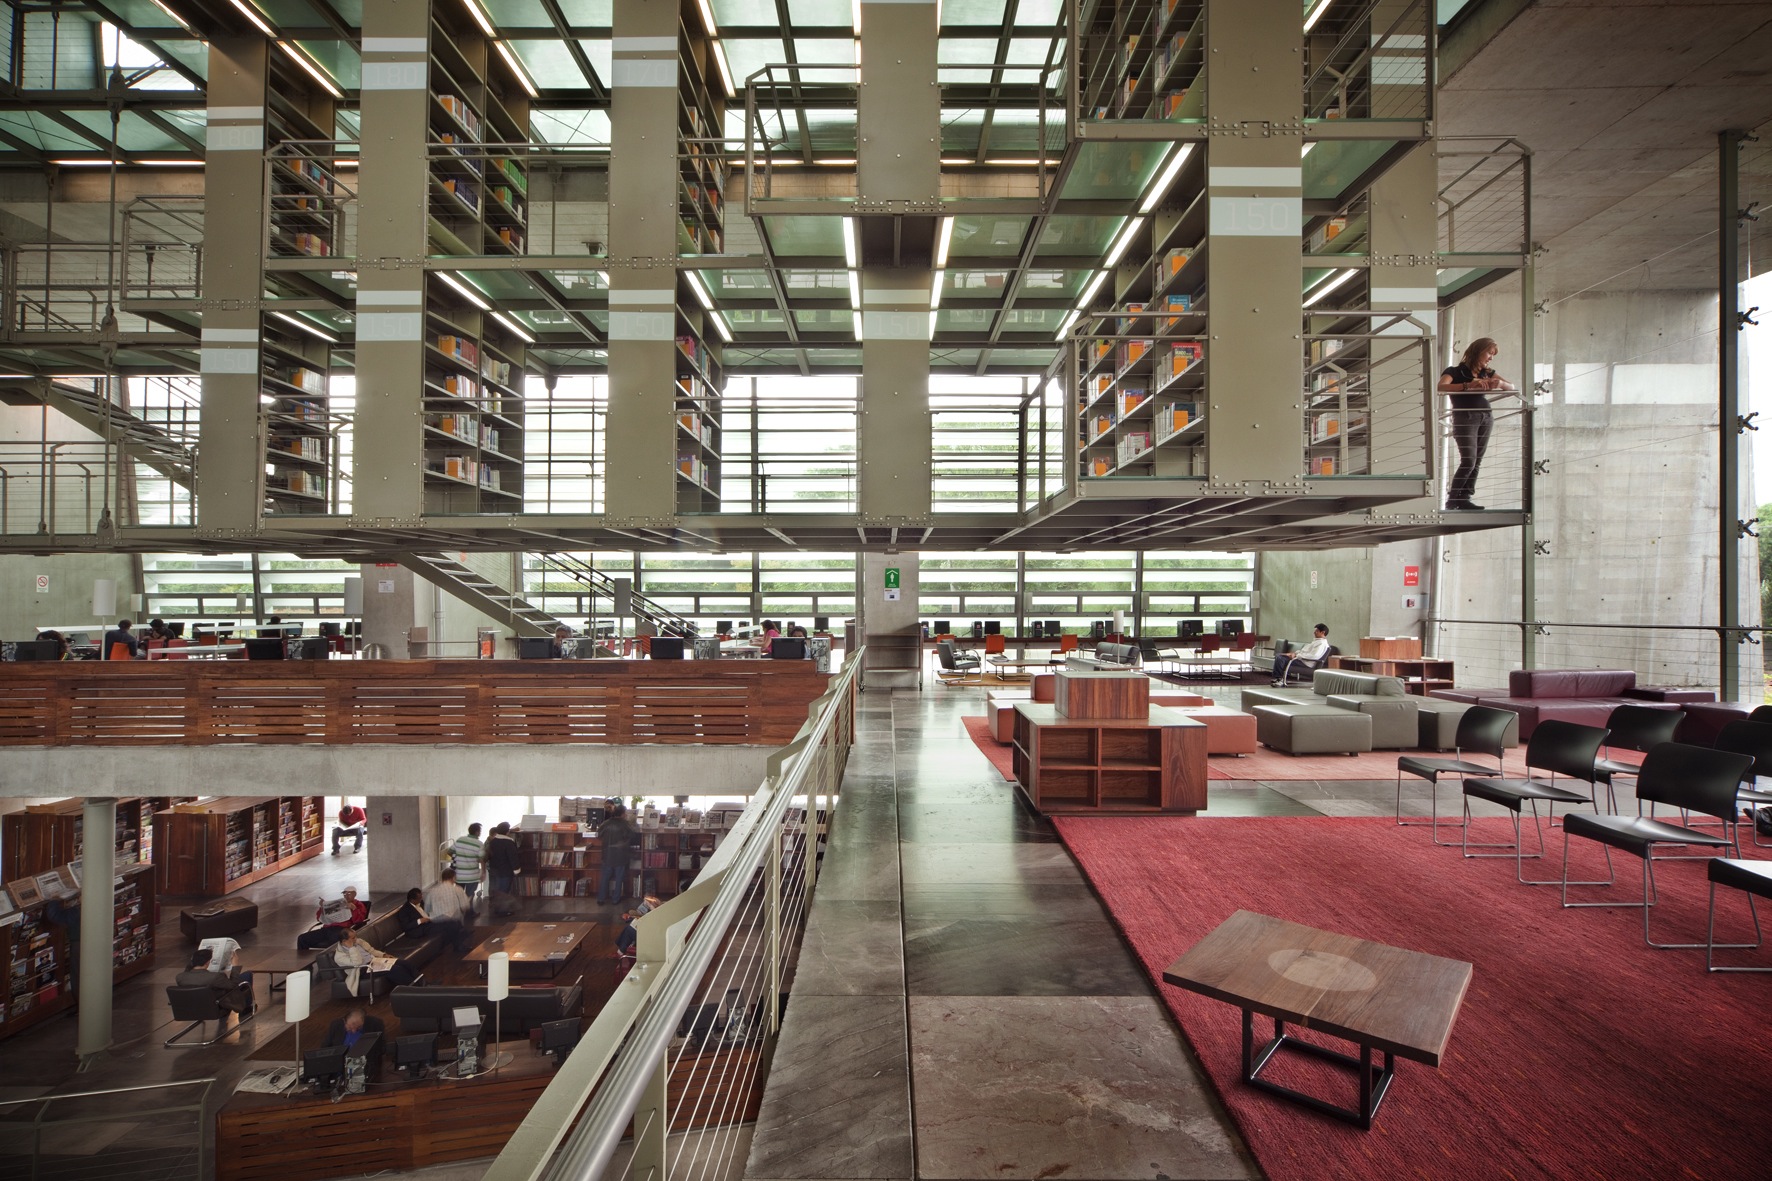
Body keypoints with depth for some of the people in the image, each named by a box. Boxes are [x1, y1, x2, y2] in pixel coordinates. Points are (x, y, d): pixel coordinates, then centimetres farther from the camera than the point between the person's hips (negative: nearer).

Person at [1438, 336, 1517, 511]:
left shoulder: (1487, 372, 19)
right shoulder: (1456, 371, 1)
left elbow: (1512, 387, 18)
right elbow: (1441, 387, -19)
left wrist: (1500, 383, -5)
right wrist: (1468, 385, -29)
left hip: (1487, 417, 6)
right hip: (1465, 418, -6)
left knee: (1477, 462, 0)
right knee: (1468, 460, -16)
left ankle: (1465, 498, 1)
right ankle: (1452, 499, -8)